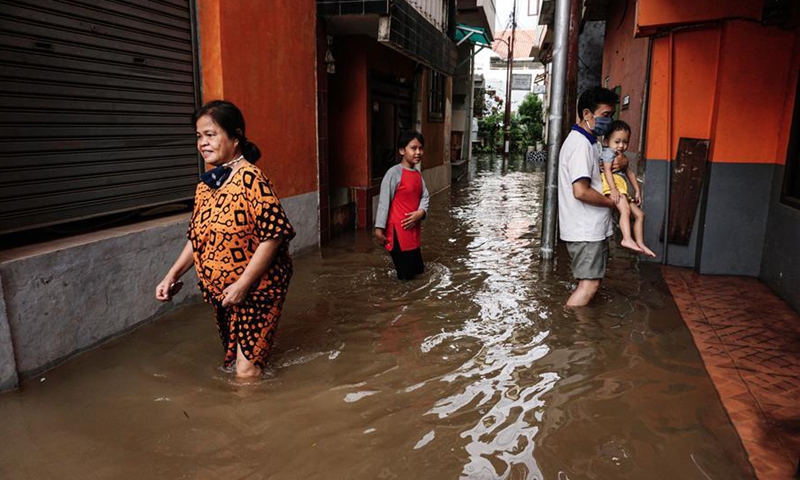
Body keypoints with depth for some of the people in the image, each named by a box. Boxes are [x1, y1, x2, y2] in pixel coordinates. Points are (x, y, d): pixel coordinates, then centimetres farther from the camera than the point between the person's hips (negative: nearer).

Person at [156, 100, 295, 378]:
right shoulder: (206, 184, 7)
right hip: (219, 292, 8)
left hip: (256, 289, -8)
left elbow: (273, 235, -23)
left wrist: (242, 284, -22)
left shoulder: (251, 179, -18)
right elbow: (198, 238, 15)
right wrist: (172, 276, 8)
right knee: (232, 359, 20)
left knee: (246, 367, -6)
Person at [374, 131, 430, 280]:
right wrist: (379, 228, -15)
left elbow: (424, 196, 8)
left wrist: (420, 212, -13)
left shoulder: (418, 174, 9)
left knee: (418, 269, 16)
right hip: (398, 229, -8)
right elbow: (384, 201, -14)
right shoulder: (394, 173, -13)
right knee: (405, 274, -1)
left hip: (413, 228, 8)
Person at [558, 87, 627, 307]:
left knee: (591, 280, 16)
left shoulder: (591, 141, 13)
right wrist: (612, 202, -13)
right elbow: (581, 191, -28)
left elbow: (618, 154, 27)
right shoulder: (580, 144, -19)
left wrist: (621, 161, 2)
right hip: (585, 230, -10)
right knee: (590, 283, -6)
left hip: (592, 227, 10)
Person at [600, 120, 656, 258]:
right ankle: (627, 239, -40)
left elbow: (630, 172, 30)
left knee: (639, 214, 8)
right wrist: (613, 189, -27)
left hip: (621, 188, 10)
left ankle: (640, 243, 11)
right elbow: (607, 170, -15)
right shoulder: (608, 152, -2)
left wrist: (637, 190, 22)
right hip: (611, 184, -10)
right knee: (625, 210, -30)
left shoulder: (622, 157, 27)